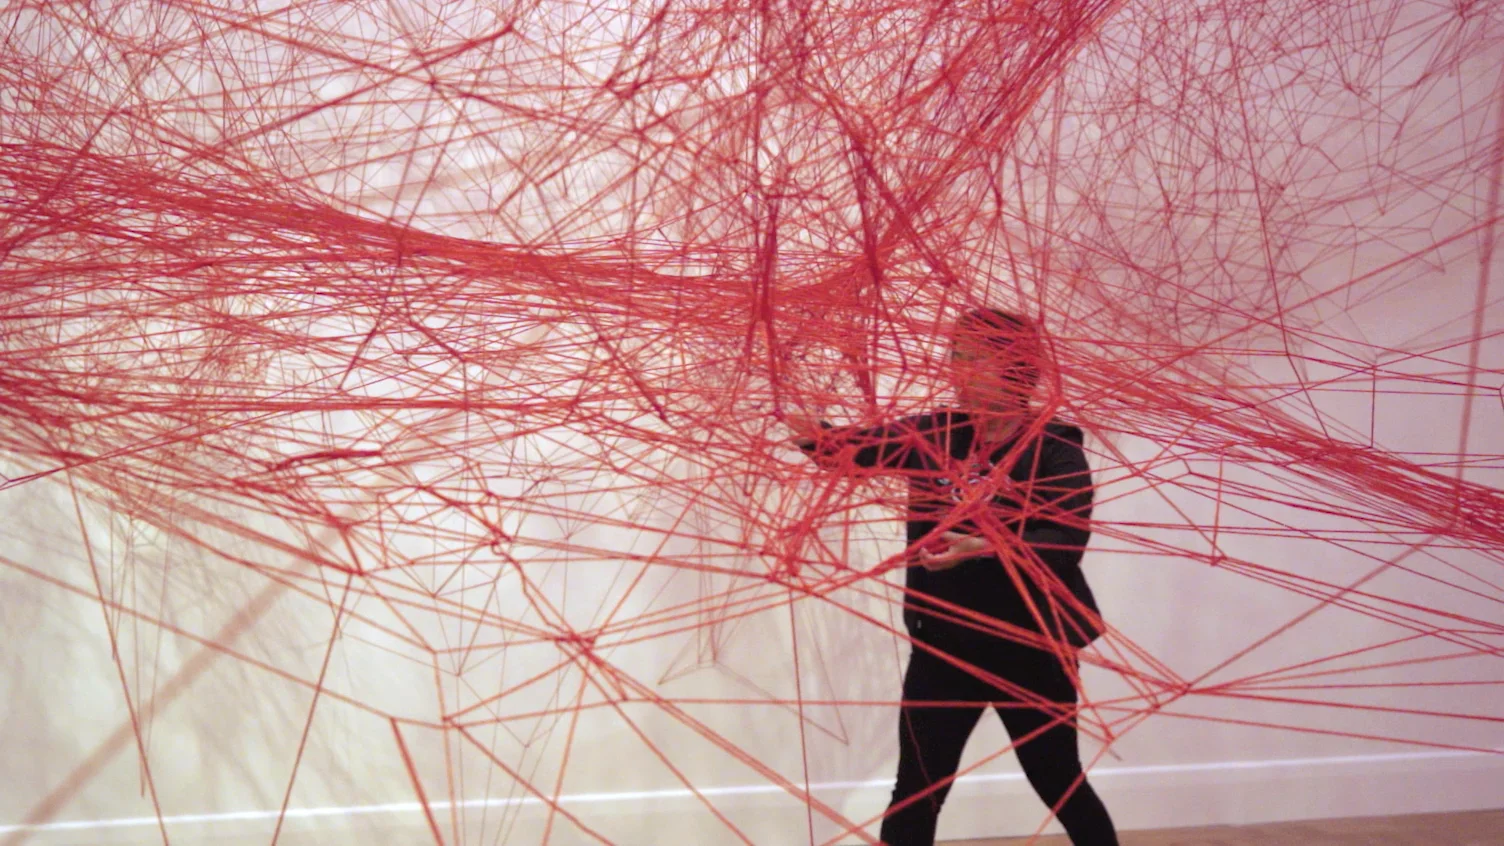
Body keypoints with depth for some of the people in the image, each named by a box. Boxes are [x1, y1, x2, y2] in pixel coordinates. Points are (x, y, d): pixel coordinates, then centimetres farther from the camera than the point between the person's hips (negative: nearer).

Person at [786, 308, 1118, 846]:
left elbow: (1067, 540, -23)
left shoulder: (1054, 448, -11)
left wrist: (982, 549, -35)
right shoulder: (935, 435, 1)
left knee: (1061, 786, 14)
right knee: (916, 794, 7)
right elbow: (856, 448, -5)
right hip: (943, 643, 3)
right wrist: (809, 432, -26)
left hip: (1031, 647, -3)